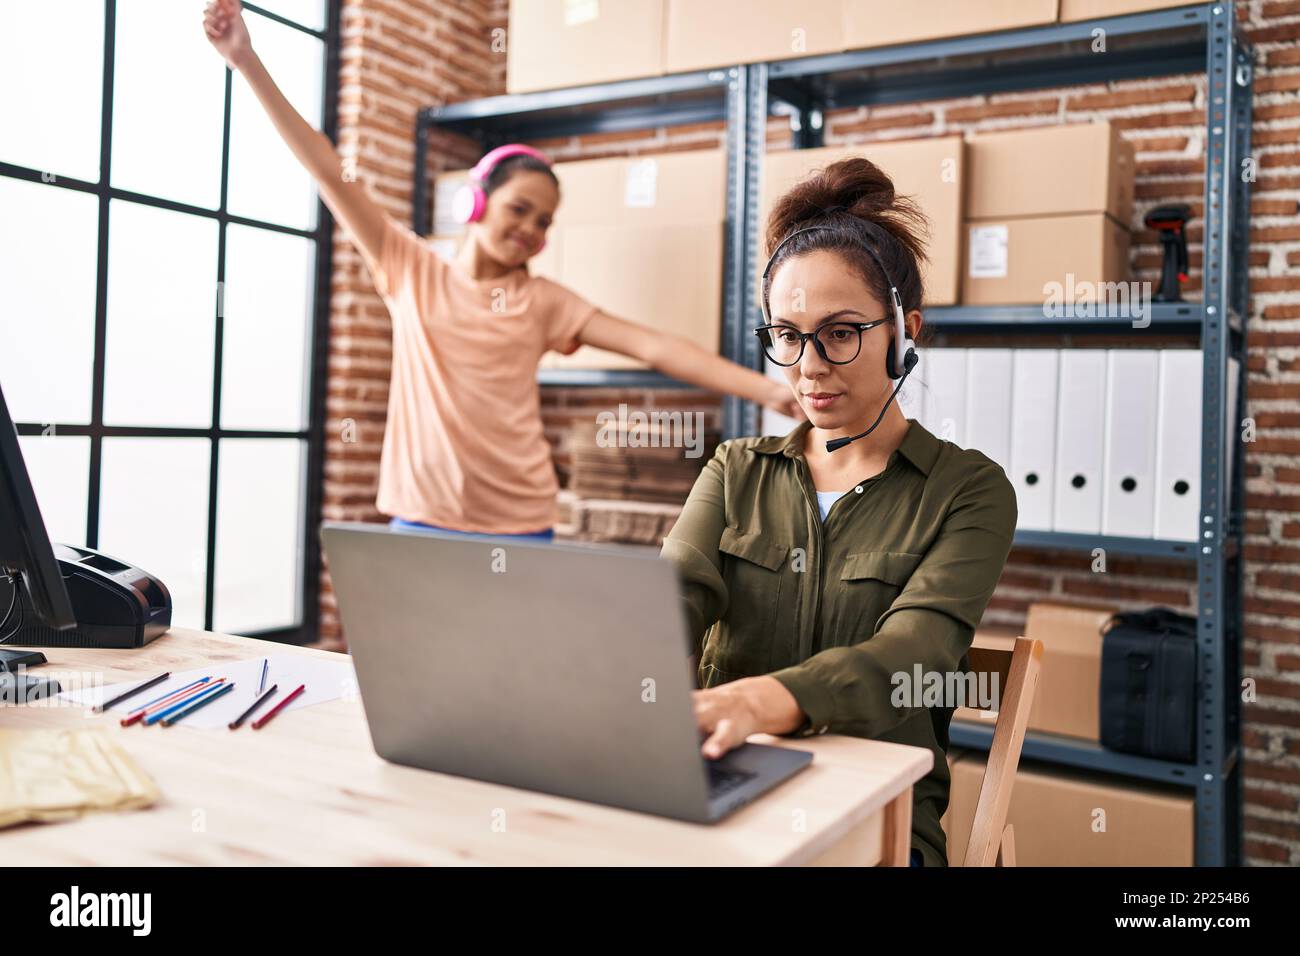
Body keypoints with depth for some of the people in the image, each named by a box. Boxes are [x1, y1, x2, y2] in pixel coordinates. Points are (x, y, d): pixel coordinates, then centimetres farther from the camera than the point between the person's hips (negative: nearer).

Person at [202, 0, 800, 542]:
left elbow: (653, 347, -4)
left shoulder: (541, 301, 4)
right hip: (422, 519, 0)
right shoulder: (412, 271, 5)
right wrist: (247, 62, -1)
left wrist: (770, 391, -13)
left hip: (517, 526, 1)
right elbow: (330, 174, 2)